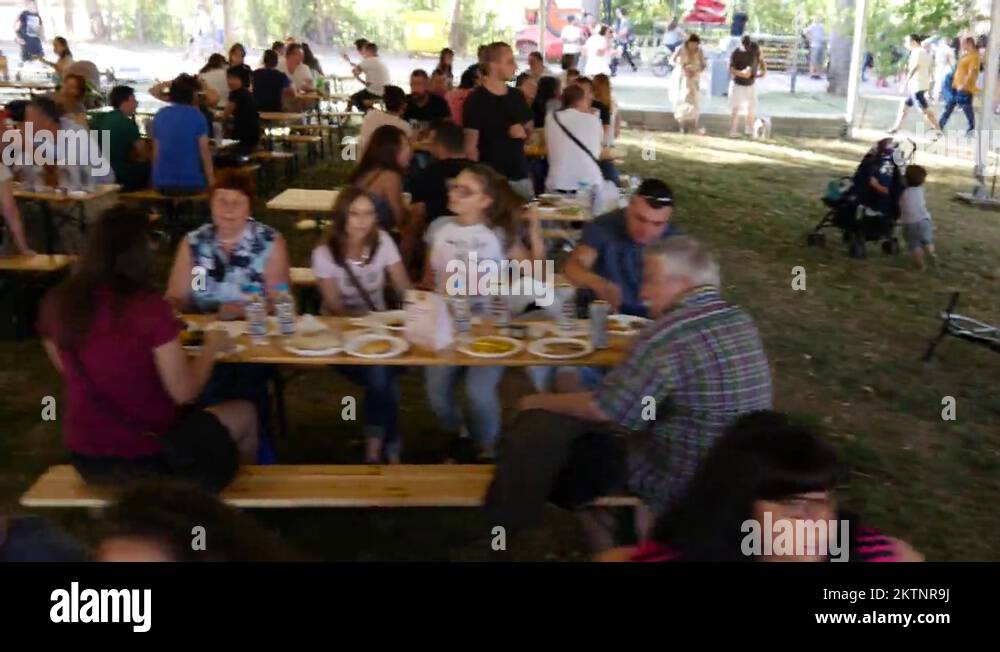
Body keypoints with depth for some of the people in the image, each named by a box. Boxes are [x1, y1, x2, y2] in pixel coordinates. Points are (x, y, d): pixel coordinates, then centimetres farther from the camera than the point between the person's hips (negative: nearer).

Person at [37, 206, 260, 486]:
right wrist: (211, 348, 0)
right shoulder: (148, 306, -23)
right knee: (244, 413, 21)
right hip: (148, 457, -6)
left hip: (85, 457, 6)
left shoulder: (55, 304, -7)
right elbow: (184, 393, -18)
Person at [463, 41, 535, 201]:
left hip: (520, 176, 6)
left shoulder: (517, 97, 11)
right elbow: (470, 146, -10)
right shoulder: (476, 100, -8)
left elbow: (529, 129, 23)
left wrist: (524, 131, -1)